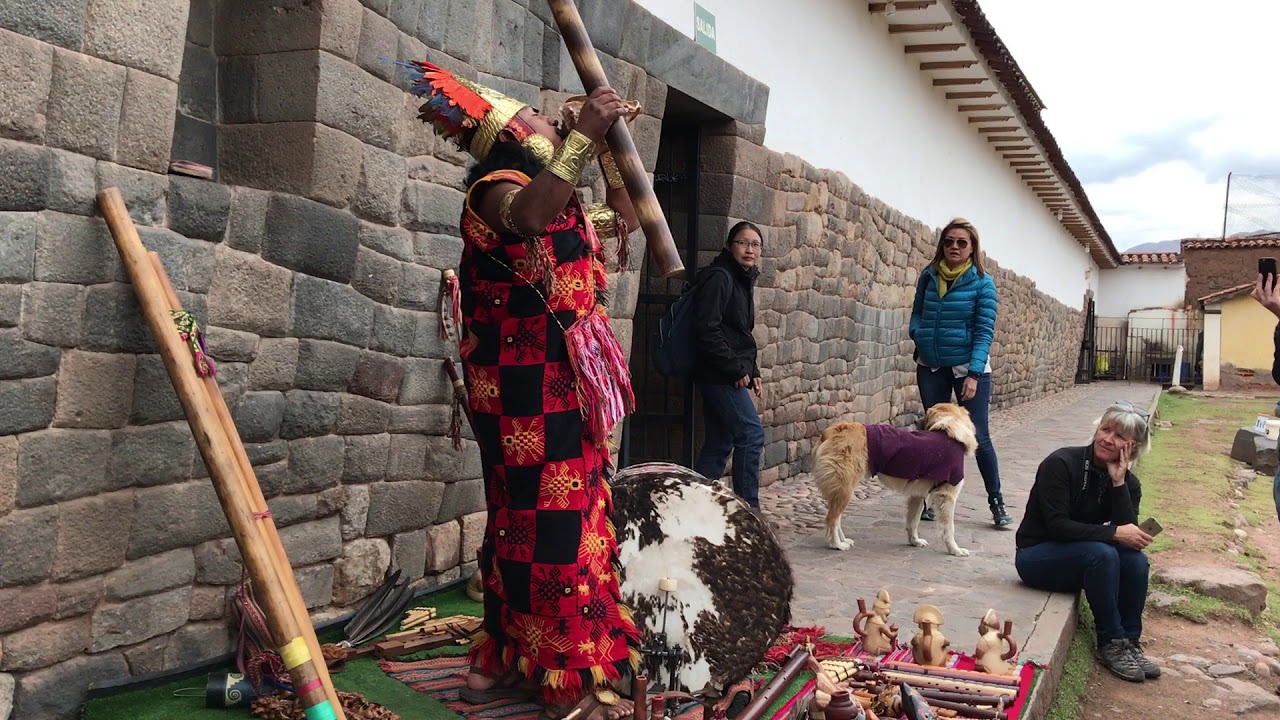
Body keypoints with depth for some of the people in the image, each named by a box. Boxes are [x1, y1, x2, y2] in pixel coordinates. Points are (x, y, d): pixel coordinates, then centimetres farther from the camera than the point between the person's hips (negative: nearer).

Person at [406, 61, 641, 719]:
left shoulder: (564, 204, 21)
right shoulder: (496, 189, -9)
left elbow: (623, 219, 33)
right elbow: (529, 215, -33)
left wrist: (604, 145, 22)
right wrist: (585, 132, -27)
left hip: (564, 388, 10)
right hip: (528, 389, -10)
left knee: (526, 519, 13)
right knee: (548, 518, -10)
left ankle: (504, 661, 23)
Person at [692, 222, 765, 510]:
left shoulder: (742, 280, 17)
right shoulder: (718, 277, -12)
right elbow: (707, 329, -20)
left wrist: (751, 371, 14)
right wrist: (736, 368, -17)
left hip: (729, 375, 9)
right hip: (719, 374, -9)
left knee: (720, 443, 9)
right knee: (752, 434, -10)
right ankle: (748, 508, -3)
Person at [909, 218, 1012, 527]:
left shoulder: (982, 282, -8)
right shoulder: (928, 276, 2)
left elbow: (984, 331, -11)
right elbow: (917, 313, 15)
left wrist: (974, 373, -20)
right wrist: (918, 334, -7)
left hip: (969, 368, -3)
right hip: (931, 368, 4)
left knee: (979, 437, -4)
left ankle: (997, 503, 8)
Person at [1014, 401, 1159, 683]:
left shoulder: (1128, 483, -1)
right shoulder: (1061, 463, -18)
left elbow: (1129, 534, -16)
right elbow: (1057, 525, -24)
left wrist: (1118, 483, -22)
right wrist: (1113, 533, -30)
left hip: (1080, 558, 5)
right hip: (1036, 556, -5)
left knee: (1135, 558, -22)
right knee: (1101, 554, -31)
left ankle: (1130, 642, -11)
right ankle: (1111, 644, -19)